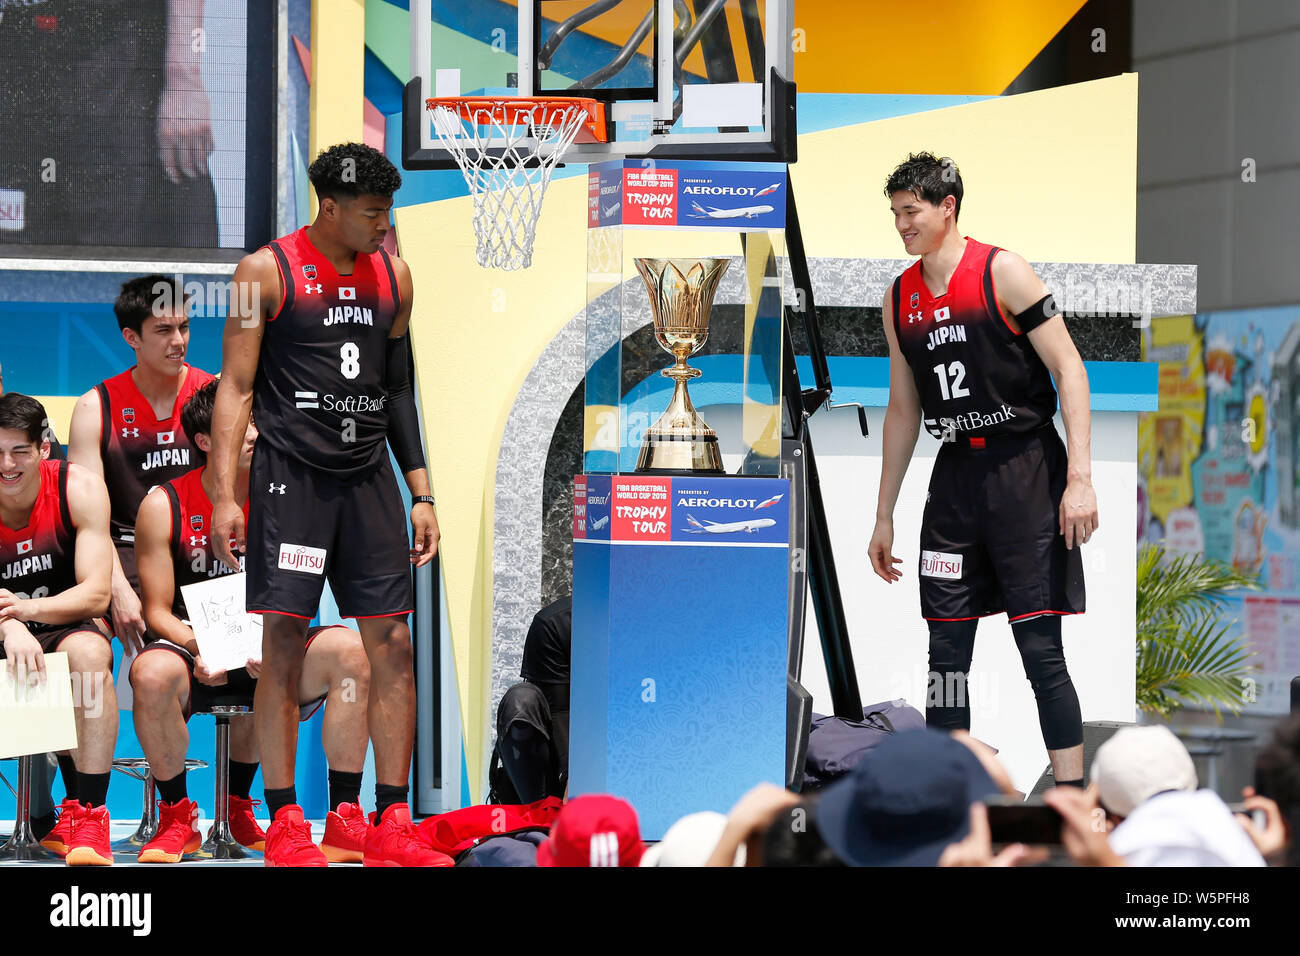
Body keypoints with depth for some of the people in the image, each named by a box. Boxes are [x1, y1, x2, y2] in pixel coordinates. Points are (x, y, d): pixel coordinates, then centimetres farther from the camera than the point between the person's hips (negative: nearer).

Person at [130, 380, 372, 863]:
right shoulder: (164, 506, -4)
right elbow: (158, 611, -3)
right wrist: (199, 647, -25)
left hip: (268, 659, 2)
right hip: (198, 659, -2)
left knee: (351, 650, -26)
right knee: (151, 673, -37)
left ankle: (345, 823, -22)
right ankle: (176, 818, -12)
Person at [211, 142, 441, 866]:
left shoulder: (394, 276, 11)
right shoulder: (269, 271, -4)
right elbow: (236, 387, -4)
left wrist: (421, 494, 13)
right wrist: (225, 496, -12)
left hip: (369, 480, 5)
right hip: (292, 475, -5)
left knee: (393, 647, 0)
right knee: (285, 646, -5)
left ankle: (392, 826, 4)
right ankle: (285, 824, 2)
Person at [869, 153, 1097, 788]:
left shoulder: (1002, 272, -7)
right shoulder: (899, 300, 11)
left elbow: (1069, 369, -9)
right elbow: (903, 410, 19)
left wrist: (1079, 478, -17)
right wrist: (884, 517, 18)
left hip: (1027, 472, -6)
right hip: (955, 475, 6)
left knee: (1040, 649, -8)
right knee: (946, 651, 3)